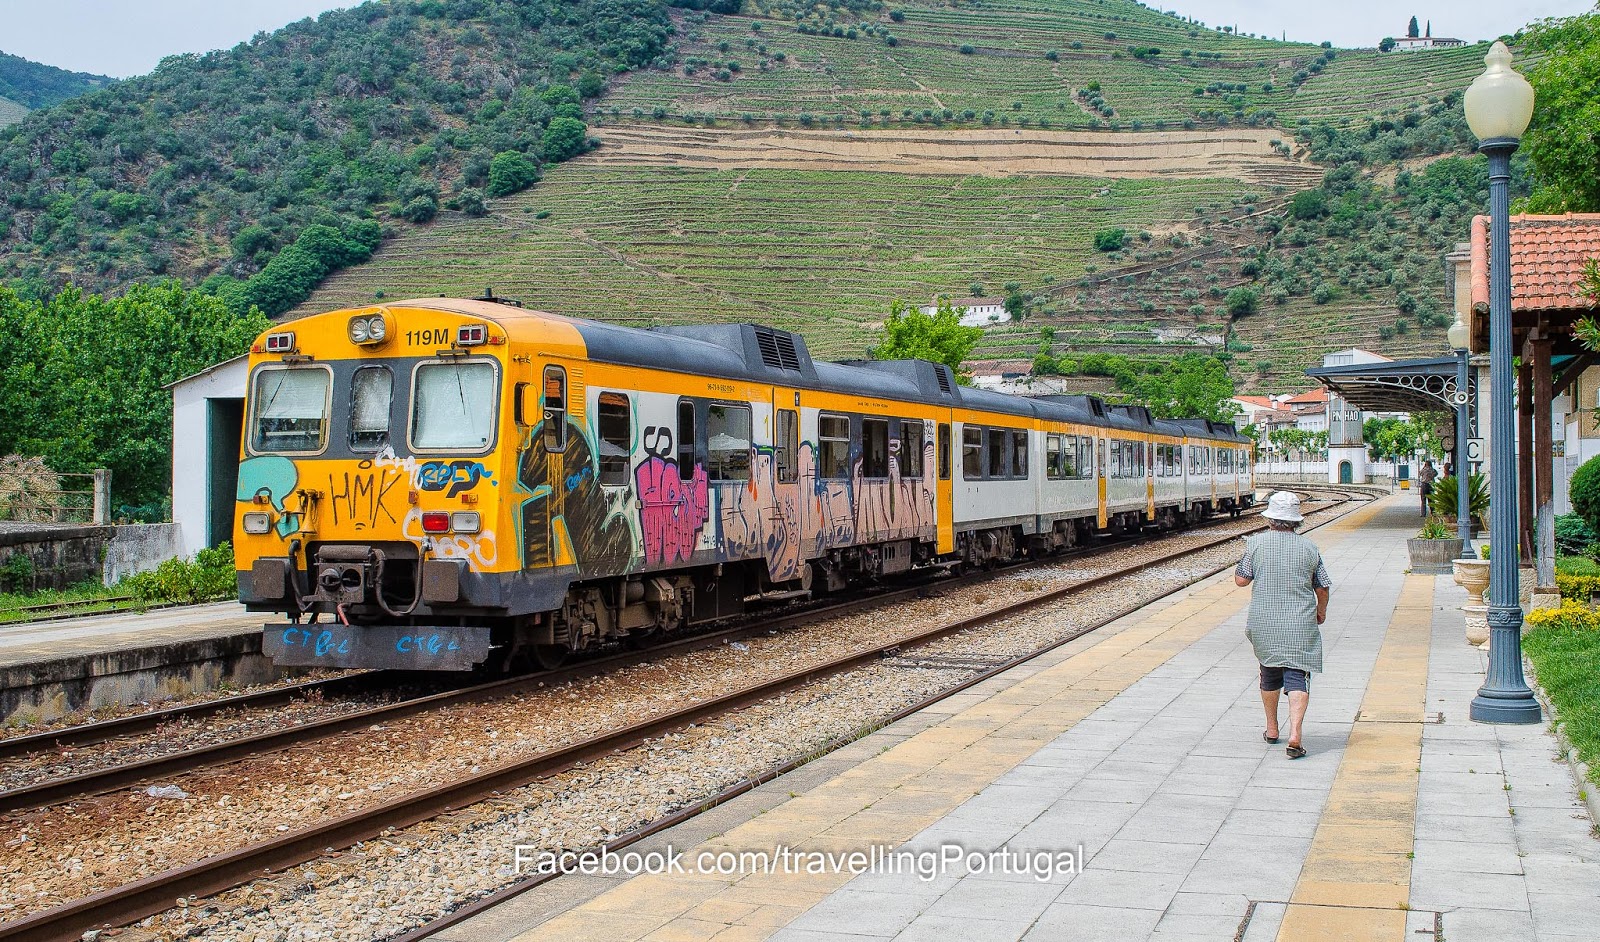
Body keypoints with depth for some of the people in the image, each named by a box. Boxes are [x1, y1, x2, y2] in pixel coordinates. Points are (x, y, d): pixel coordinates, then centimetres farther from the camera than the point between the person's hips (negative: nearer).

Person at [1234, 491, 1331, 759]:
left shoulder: (1256, 543, -4)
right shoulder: (1309, 548, 0)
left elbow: (1241, 580, -1)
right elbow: (1322, 587, 6)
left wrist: (1244, 562, 19)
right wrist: (1321, 611, 25)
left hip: (1264, 624, 1)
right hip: (1300, 626, -1)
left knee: (1269, 674, 19)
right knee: (1297, 677, -4)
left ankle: (1272, 729, 31)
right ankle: (1295, 734, -19)